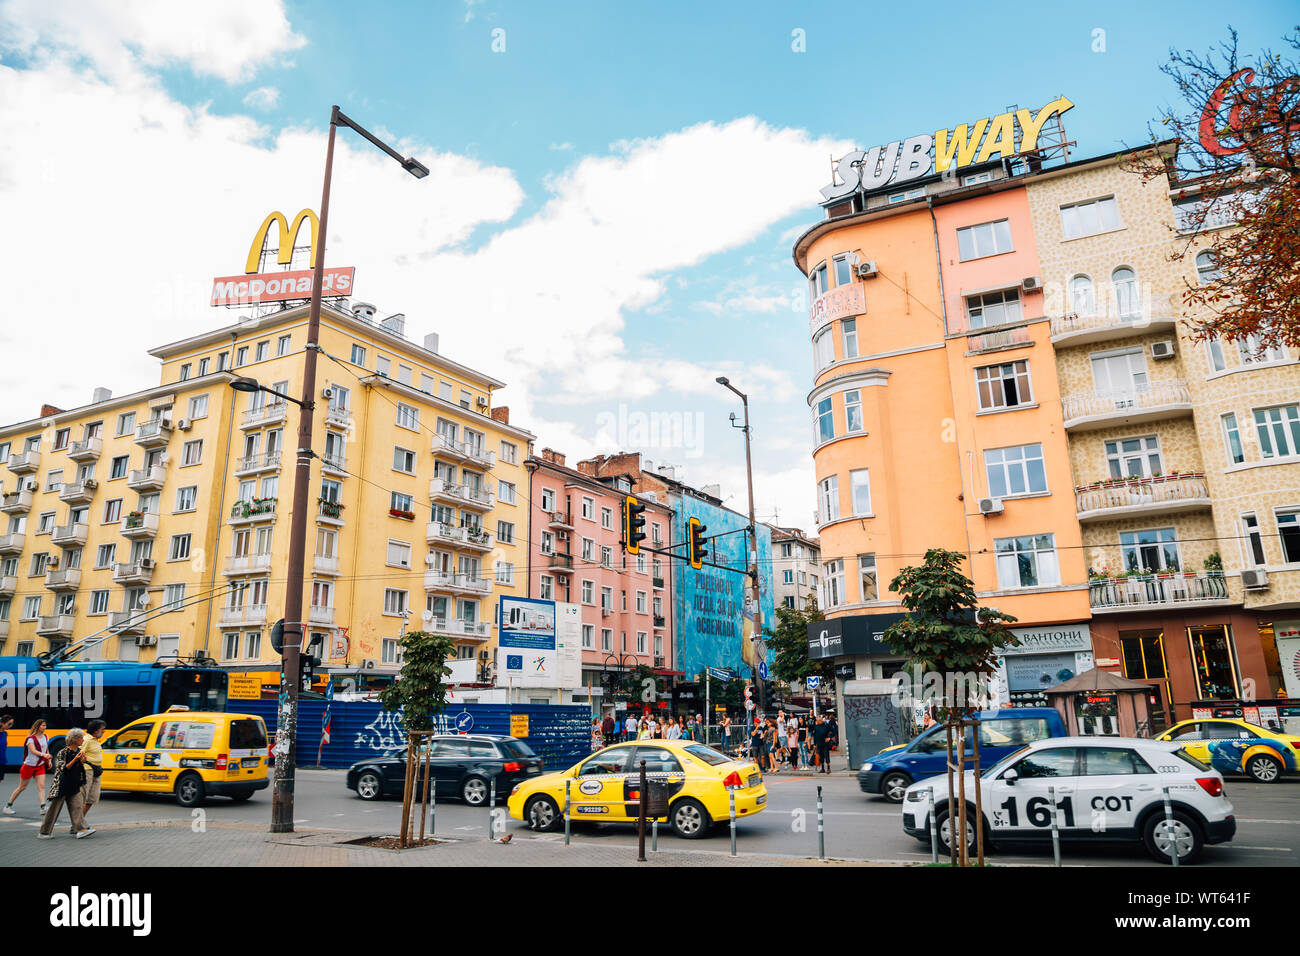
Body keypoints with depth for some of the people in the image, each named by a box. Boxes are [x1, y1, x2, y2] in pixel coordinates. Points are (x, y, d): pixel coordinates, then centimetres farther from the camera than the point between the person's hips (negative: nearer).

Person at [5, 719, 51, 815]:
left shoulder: (45, 737, 6)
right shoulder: (31, 738, -14)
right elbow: (33, 750, -30)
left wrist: (49, 760, 11)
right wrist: (43, 754, -45)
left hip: (40, 766, 5)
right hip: (29, 765, -5)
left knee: (41, 786, -9)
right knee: (22, 787, 7)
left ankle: (43, 807, -17)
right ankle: (8, 806, 26)